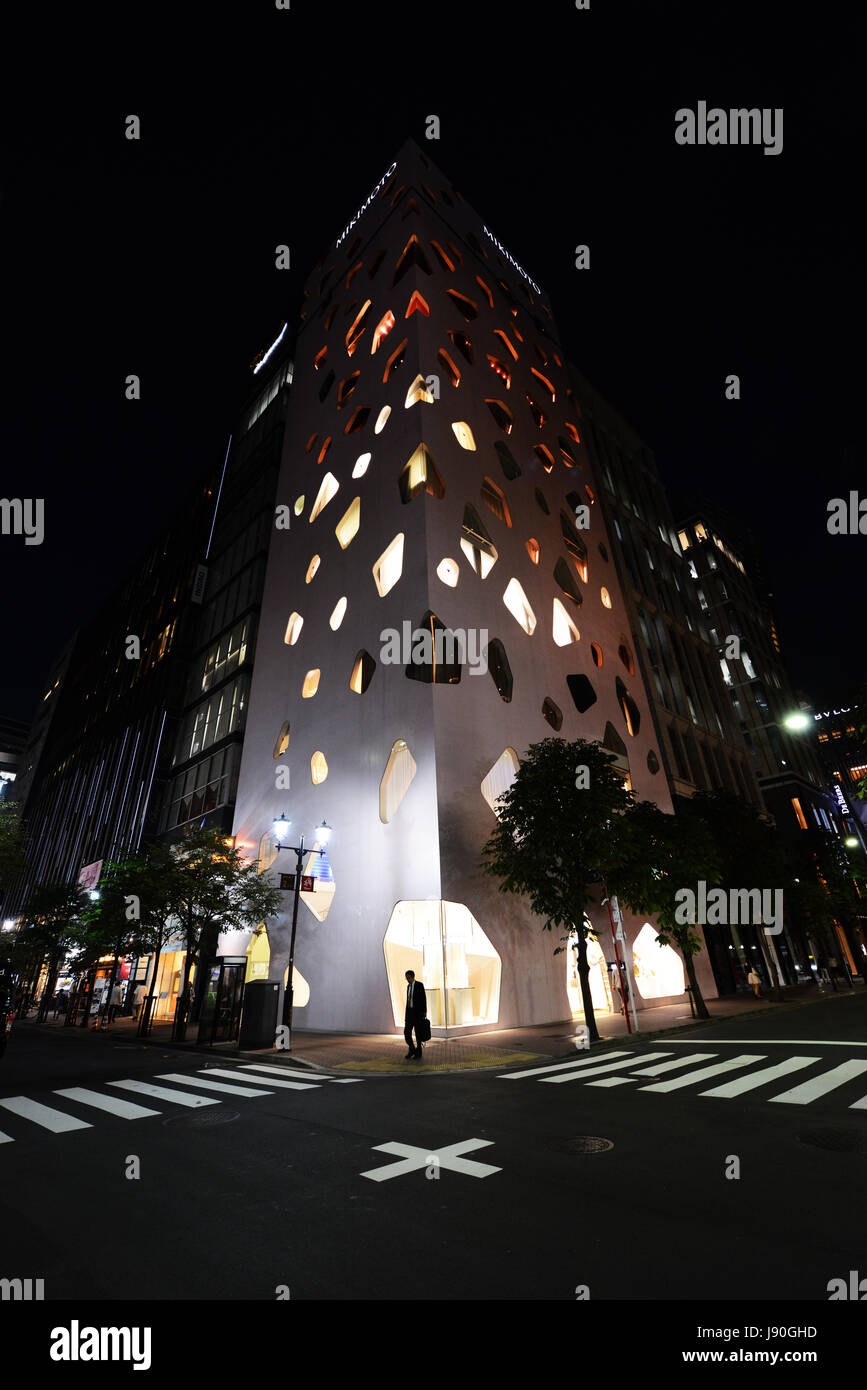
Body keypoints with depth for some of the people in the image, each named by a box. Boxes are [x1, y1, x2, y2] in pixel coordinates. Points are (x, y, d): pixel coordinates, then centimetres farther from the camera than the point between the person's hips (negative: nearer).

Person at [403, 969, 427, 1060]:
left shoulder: (419, 985, -9)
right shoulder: (408, 986, 12)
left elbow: (423, 998, -12)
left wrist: (424, 1012, -16)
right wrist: (406, 1014, 16)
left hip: (418, 1012, -6)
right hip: (410, 1012, 6)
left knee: (418, 1033, 1)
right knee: (407, 1032, -2)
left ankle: (418, 1054, 14)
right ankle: (412, 1050, 16)